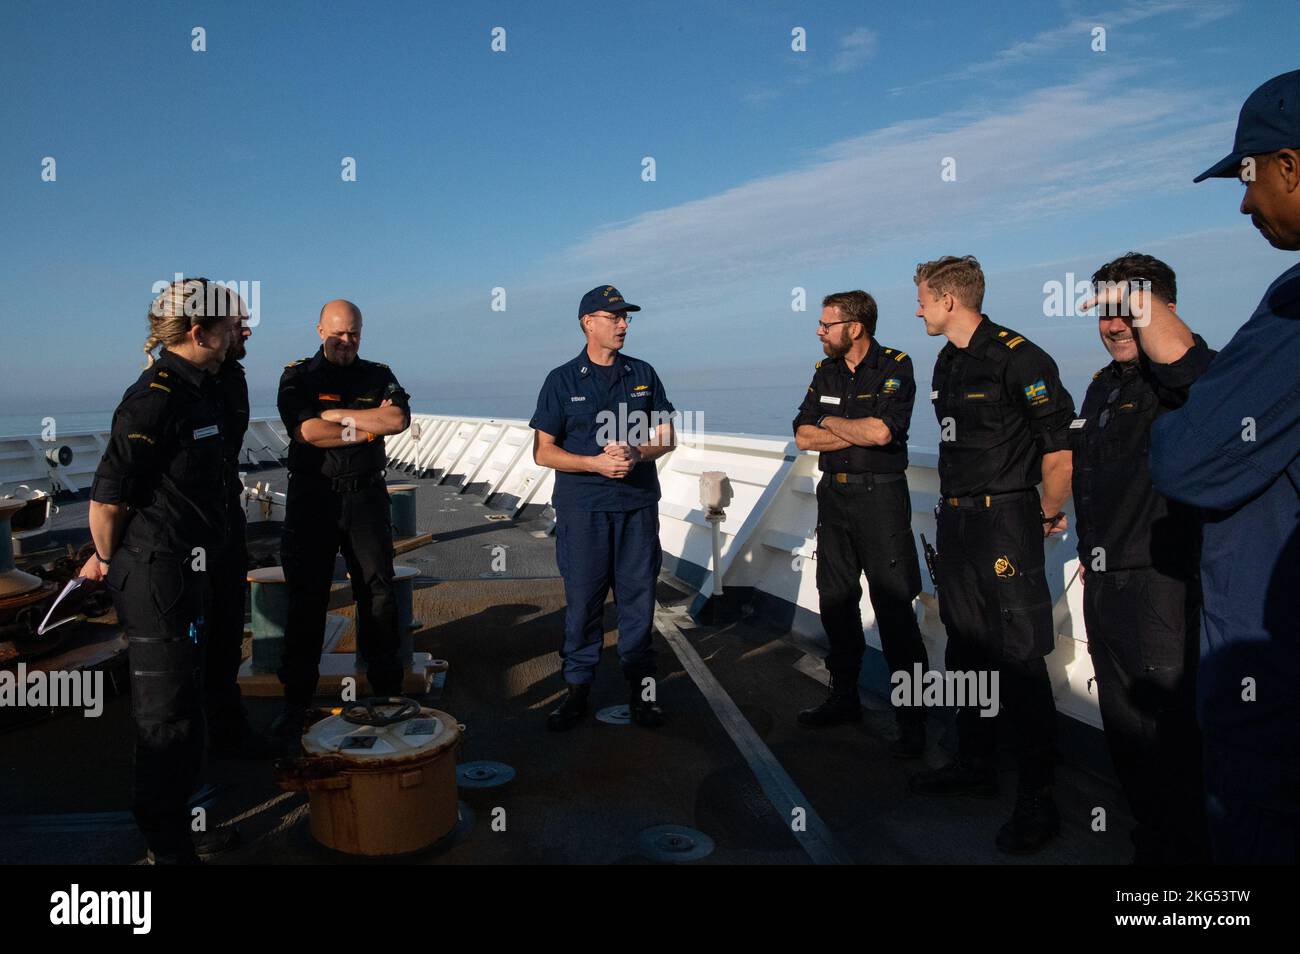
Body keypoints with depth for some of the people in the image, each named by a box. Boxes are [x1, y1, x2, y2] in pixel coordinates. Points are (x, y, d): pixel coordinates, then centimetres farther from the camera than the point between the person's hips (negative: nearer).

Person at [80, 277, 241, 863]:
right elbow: (107, 498, -21)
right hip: (156, 574, -10)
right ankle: (169, 848, 17)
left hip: (188, 571, 10)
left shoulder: (198, 389, 10)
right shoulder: (155, 399, -21)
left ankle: (175, 820, 41)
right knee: (166, 712, 1)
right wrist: (108, 559, -2)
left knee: (183, 699, 22)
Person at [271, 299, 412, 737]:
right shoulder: (298, 376, 2)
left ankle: (387, 690, 15)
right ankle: (296, 701, 14)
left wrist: (337, 414, -12)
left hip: (366, 498, 2)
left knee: (378, 594, 4)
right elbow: (307, 431, -15)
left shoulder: (378, 375, 8)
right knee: (306, 598, 4)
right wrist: (367, 427, -9)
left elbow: (398, 419, -11)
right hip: (312, 498, -1)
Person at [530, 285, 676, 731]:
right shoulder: (562, 380, 2)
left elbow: (666, 438, 10)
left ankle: (641, 685, 17)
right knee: (582, 598, 2)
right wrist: (596, 463, -14)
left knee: (638, 595, 6)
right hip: (581, 506, -2)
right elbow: (543, 451, -1)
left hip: (638, 505, 2)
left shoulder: (643, 375, 10)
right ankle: (577, 686, 15)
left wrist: (636, 453, -11)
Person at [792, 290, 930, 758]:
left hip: (880, 496, -6)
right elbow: (803, 436, 2)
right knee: (836, 600, 12)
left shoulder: (895, 367, -8)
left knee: (894, 607, -6)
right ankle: (844, 697, 27)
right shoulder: (826, 372, 11)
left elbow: (881, 431, -23)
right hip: (833, 495, 7)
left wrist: (833, 423, -6)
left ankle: (912, 716, 3)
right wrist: (859, 433, -10)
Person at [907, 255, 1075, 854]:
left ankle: (1037, 799, 6)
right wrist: (956, 506, 18)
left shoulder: (1017, 357, -15)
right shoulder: (947, 363, 13)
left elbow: (1060, 442, -16)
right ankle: (974, 766, 31)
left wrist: (1050, 510, -6)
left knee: (1019, 658, -5)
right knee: (964, 645, 16)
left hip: (1005, 521, -9)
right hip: (956, 521, 9)